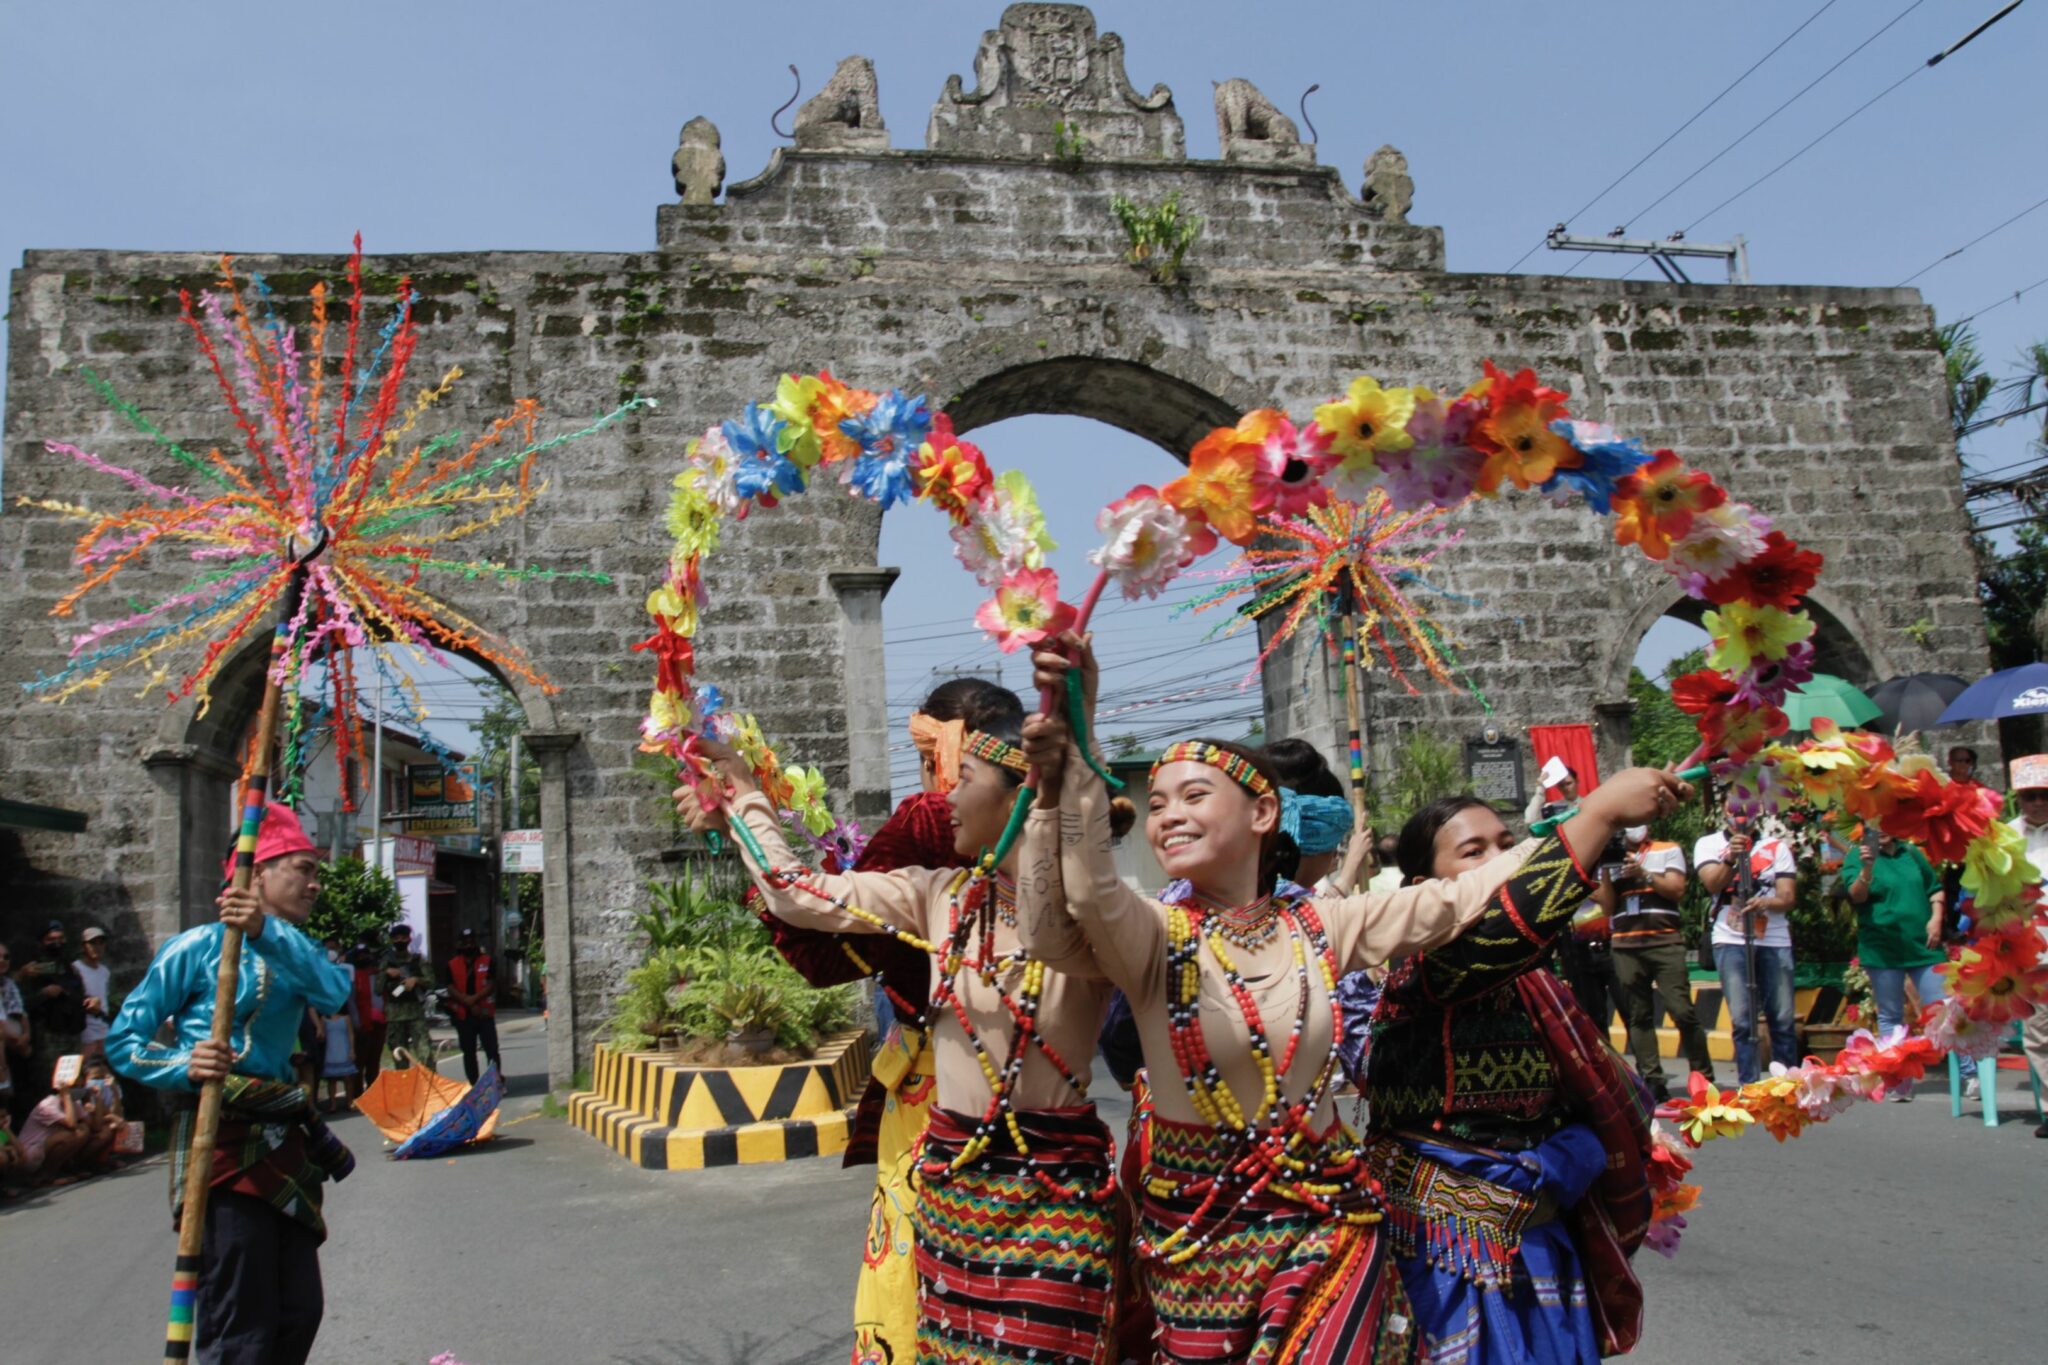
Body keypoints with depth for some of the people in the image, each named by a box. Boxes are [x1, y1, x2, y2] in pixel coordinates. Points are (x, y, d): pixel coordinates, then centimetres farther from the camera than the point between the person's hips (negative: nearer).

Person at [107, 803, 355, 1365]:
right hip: (223, 1144, -7)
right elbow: (124, 1039, -3)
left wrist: (267, 931, -24)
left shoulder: (292, 949, 15)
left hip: (282, 1142, 7)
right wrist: (184, 1066, -21)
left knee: (300, 1314, 12)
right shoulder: (199, 947, -3)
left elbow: (334, 991, -10)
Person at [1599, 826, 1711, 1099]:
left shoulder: (1668, 850, 10)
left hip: (1665, 942, -3)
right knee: (1638, 1016, -1)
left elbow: (1677, 890, -2)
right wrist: (1605, 874, -3)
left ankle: (1704, 1076, 0)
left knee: (1682, 1011, -9)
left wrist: (1644, 873, -12)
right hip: (1625, 946, 3)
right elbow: (1608, 907, 9)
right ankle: (1652, 1081, 1)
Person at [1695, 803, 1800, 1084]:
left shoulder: (1777, 847, 10)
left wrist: (1766, 903, -20)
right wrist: (1731, 858, -25)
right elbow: (1712, 884, -8)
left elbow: (1787, 898, 2)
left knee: (1783, 1020, 1)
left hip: (1775, 942, 1)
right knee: (1742, 1020, -4)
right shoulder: (1708, 844, 8)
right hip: (1730, 942, -1)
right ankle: (1749, 1088, 0)